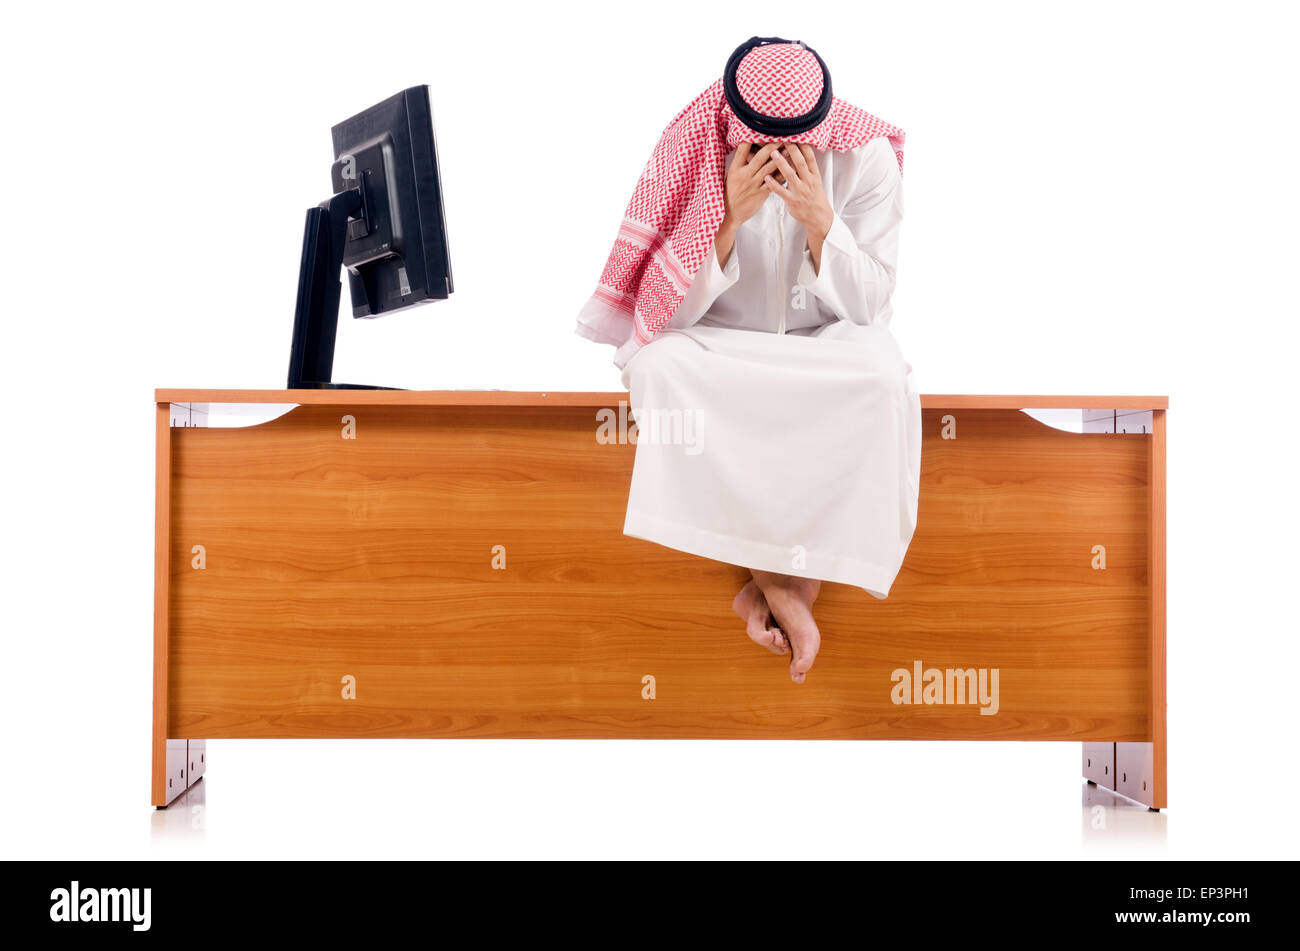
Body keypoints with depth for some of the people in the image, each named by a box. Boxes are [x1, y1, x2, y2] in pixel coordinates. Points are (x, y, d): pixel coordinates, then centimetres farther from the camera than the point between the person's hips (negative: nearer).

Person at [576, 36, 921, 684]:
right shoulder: (694, 155, -14)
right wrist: (732, 216, -29)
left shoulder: (866, 157, -12)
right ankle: (786, 587, -25)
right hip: (720, 343, 0)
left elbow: (870, 305, -12)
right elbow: (671, 310, -16)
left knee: (882, 377, -33)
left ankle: (770, 581, -21)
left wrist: (818, 220, -27)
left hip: (829, 342, 0)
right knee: (657, 366, -33)